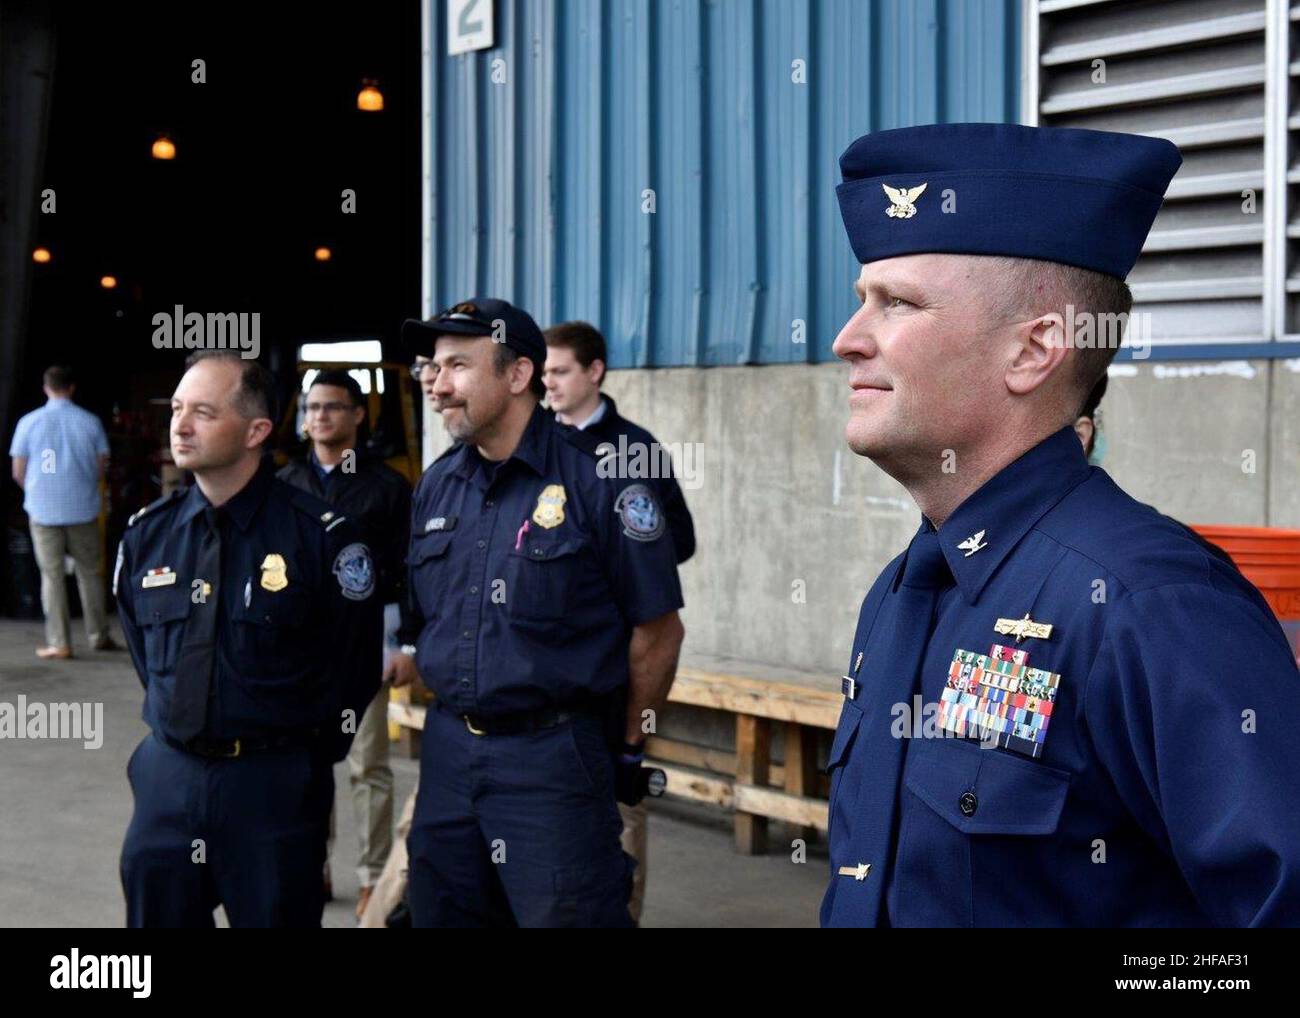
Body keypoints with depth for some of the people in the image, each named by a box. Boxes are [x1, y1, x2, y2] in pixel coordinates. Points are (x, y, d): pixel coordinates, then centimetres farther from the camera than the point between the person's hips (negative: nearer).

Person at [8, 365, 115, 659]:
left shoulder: (29, 422, -4)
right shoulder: (90, 422, -3)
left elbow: (18, 472, 0)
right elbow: (101, 467, 3)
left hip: (43, 510, -1)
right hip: (83, 508, 1)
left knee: (52, 574, 4)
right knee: (89, 572, 11)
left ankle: (58, 643, 3)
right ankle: (98, 636, 16)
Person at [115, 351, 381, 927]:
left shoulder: (319, 535, -10)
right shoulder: (146, 535, 5)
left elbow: (355, 664, -2)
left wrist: (305, 758, 3)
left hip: (276, 788, -4)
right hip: (167, 777, 5)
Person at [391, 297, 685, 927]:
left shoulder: (598, 478, -11)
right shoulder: (436, 485, 8)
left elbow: (658, 629, -6)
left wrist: (630, 749, 0)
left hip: (554, 756, -6)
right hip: (448, 749, 6)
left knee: (562, 914, 0)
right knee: (439, 912, 14)